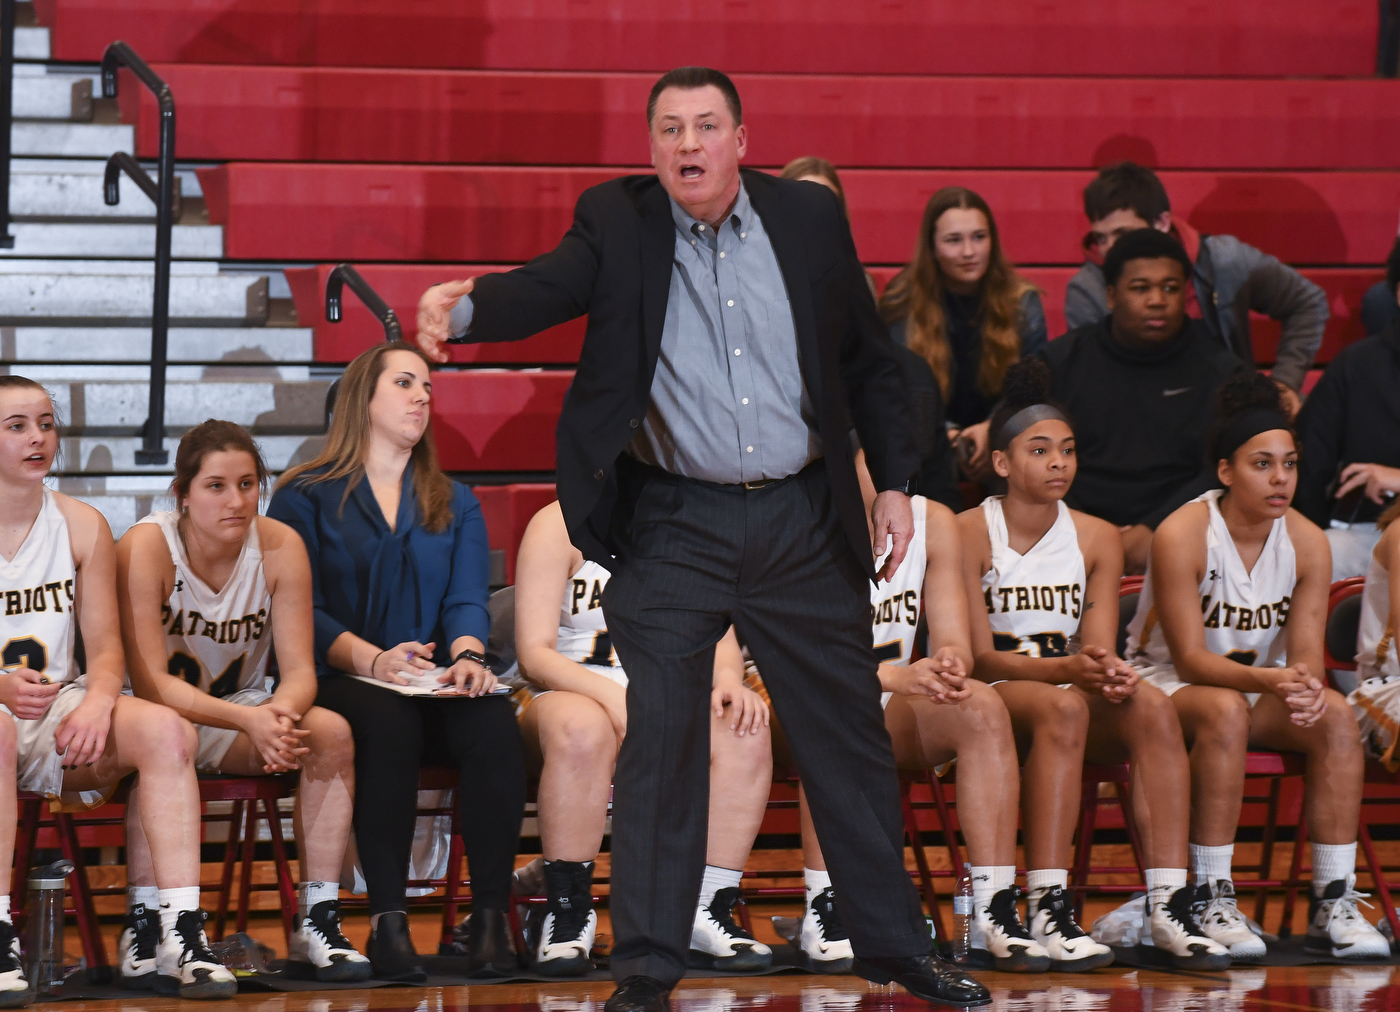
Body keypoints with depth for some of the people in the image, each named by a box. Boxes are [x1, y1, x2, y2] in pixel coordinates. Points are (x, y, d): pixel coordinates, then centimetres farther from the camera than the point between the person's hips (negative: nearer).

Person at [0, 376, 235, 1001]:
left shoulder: (83, 527, 9)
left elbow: (106, 649, 7)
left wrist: (97, 702, -16)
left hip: (62, 708, 4)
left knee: (166, 729, -24)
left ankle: (179, 938, -29)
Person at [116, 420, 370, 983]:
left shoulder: (280, 547, -9)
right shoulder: (146, 548, -19)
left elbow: (299, 668, -10)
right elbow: (150, 683, -24)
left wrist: (281, 714, -36)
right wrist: (247, 720, -38)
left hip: (244, 712, 4)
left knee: (332, 733, -24)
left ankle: (315, 925, -22)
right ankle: (142, 930, -35)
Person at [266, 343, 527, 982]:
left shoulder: (455, 505, 23)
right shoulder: (306, 497, 9)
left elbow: (467, 600, 9)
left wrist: (467, 656, -15)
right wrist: (371, 660, -19)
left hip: (436, 687, 3)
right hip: (338, 684, -3)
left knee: (493, 720, -31)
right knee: (388, 720, -38)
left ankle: (490, 915, -31)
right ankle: (386, 920, -37)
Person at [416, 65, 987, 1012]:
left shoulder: (811, 217, 3)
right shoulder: (619, 224, -2)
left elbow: (870, 359, 11)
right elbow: (549, 286, -21)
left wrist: (895, 480, 6)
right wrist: (466, 305, -42)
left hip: (804, 520, 2)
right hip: (675, 528, -2)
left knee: (851, 737, 11)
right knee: (661, 740, -5)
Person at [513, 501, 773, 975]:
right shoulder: (559, 526, -3)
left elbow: (720, 638, 7)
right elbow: (534, 654, -11)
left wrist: (728, 682, -18)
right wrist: (615, 698, -26)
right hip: (572, 693, -4)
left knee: (746, 733, -29)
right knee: (581, 730, -41)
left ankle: (706, 912, -22)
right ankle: (568, 918, -27)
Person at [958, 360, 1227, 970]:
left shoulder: (1097, 539, 9)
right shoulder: (970, 534, -5)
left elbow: (1099, 647, 2)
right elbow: (979, 657, -11)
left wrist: (1108, 670, -24)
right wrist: (1066, 669, -27)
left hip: (1075, 696, 4)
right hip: (992, 702, -4)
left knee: (1152, 707, -28)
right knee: (1062, 707, -38)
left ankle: (1168, 906, -37)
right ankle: (1048, 911, -43)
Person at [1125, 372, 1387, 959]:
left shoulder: (1307, 542, -6)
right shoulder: (1182, 536, -20)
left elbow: (1306, 652, -9)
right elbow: (1191, 659, -23)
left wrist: (1305, 683, -35)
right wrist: (1269, 680, -41)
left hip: (1259, 686, 5)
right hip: (1166, 683, -5)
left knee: (1336, 714, -24)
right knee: (1225, 711, -37)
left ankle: (1333, 903, -25)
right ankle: (1211, 902, -34)